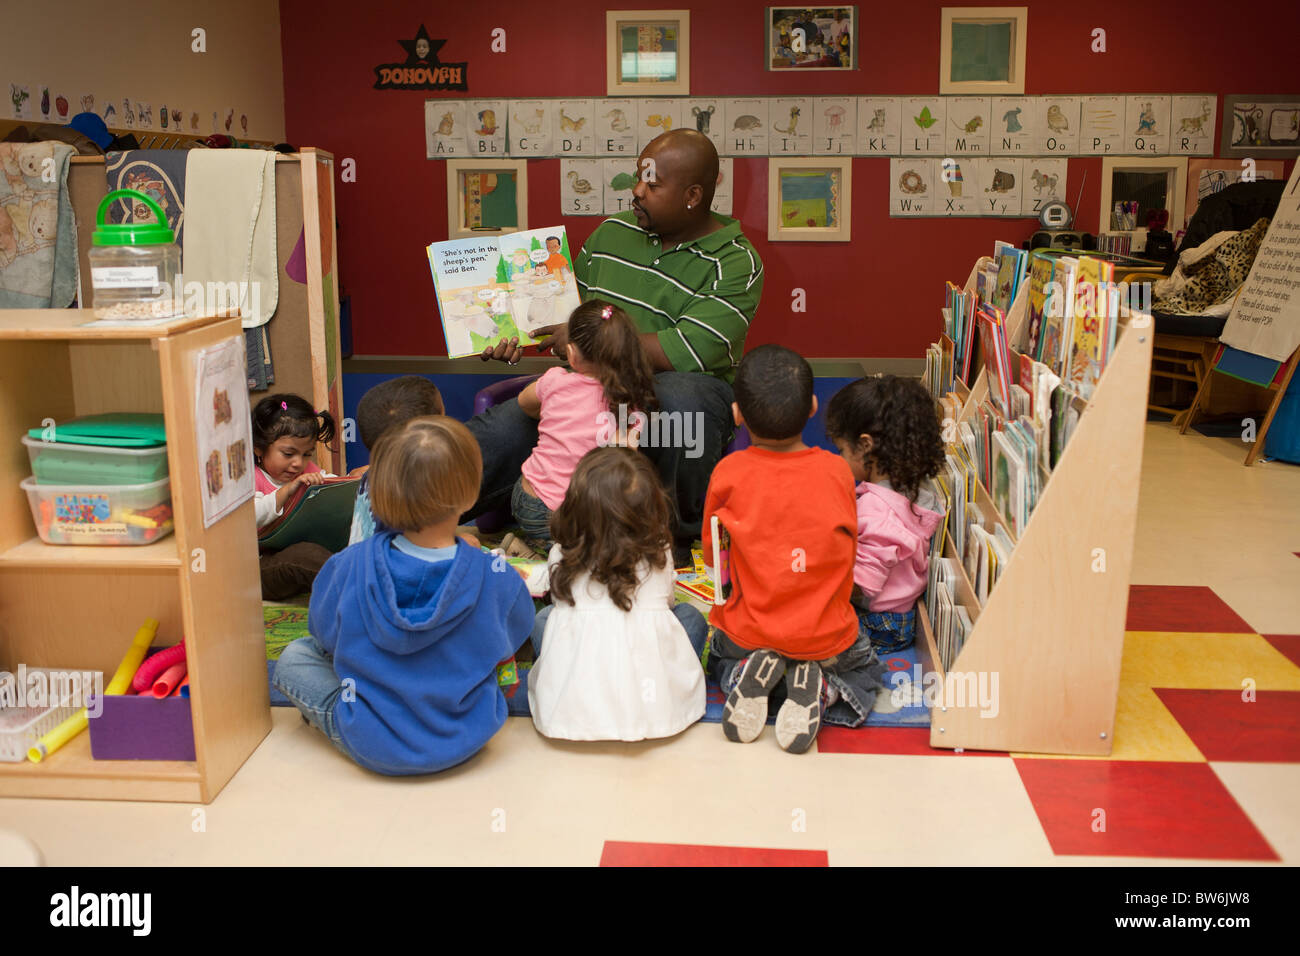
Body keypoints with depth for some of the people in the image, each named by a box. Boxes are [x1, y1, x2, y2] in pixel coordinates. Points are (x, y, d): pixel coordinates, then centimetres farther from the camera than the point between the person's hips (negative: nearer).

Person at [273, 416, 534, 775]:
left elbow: (324, 635, 0)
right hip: (464, 743, 0)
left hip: (371, 747, 1)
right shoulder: (499, 580, -20)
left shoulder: (349, 566, -19)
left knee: (294, 657, 20)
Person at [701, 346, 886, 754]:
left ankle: (743, 677, 1)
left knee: (719, 657, 36)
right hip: (826, 639, 0)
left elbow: (711, 553, 3)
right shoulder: (837, 471, -11)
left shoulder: (728, 473, -13)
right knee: (868, 670, 32)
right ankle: (820, 691, -1)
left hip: (749, 633, 1)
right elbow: (846, 556, 4)